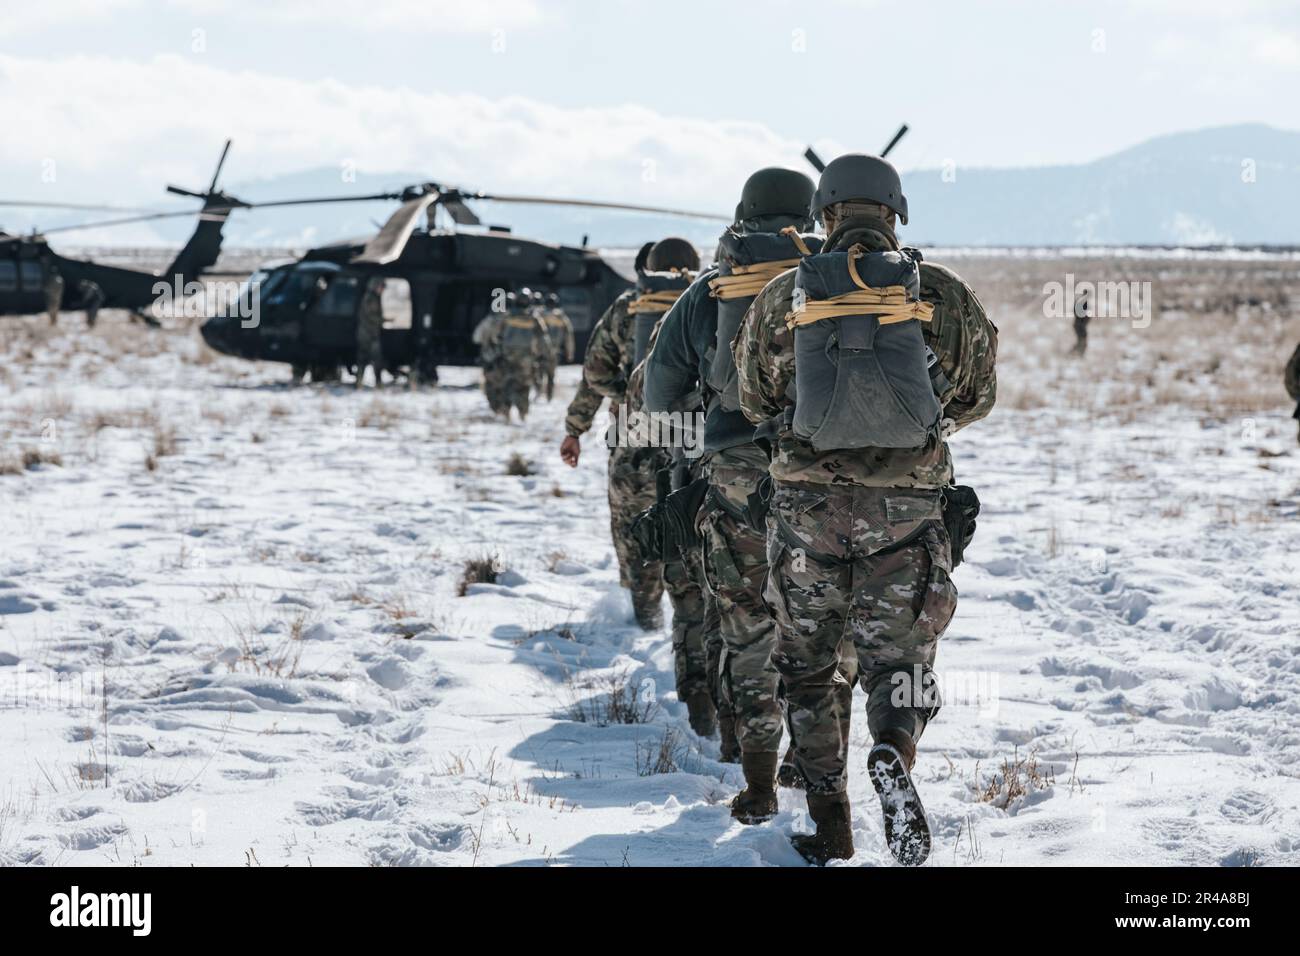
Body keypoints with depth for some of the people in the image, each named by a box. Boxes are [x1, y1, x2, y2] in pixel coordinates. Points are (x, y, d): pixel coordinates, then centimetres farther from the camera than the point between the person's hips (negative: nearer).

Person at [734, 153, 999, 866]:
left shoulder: (783, 297, 0)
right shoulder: (944, 295, 0)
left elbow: (754, 399, 13)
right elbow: (976, 397, 13)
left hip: (809, 505, 0)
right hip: (905, 510, 0)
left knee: (809, 666, 15)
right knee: (897, 658, 8)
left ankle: (828, 823, 11)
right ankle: (894, 754, -24)